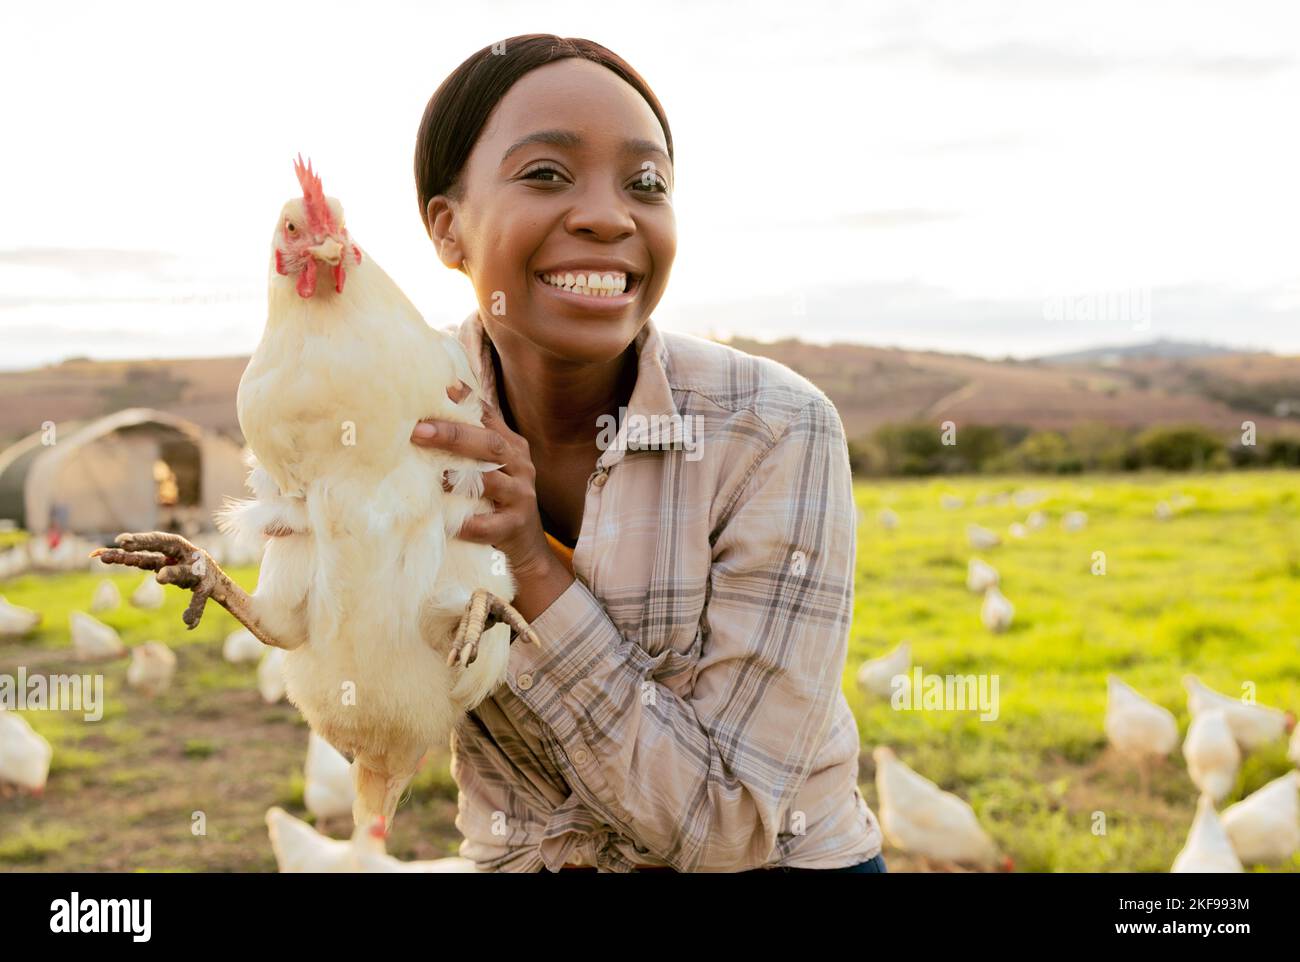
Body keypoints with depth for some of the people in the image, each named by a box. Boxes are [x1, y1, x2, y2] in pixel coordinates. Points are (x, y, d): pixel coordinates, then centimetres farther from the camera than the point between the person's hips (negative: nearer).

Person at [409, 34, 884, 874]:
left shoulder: (776, 433, -20)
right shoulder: (405, 420, -11)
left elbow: (725, 823, -19)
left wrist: (533, 569, -26)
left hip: (776, 859, -1)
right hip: (519, 859, 2)